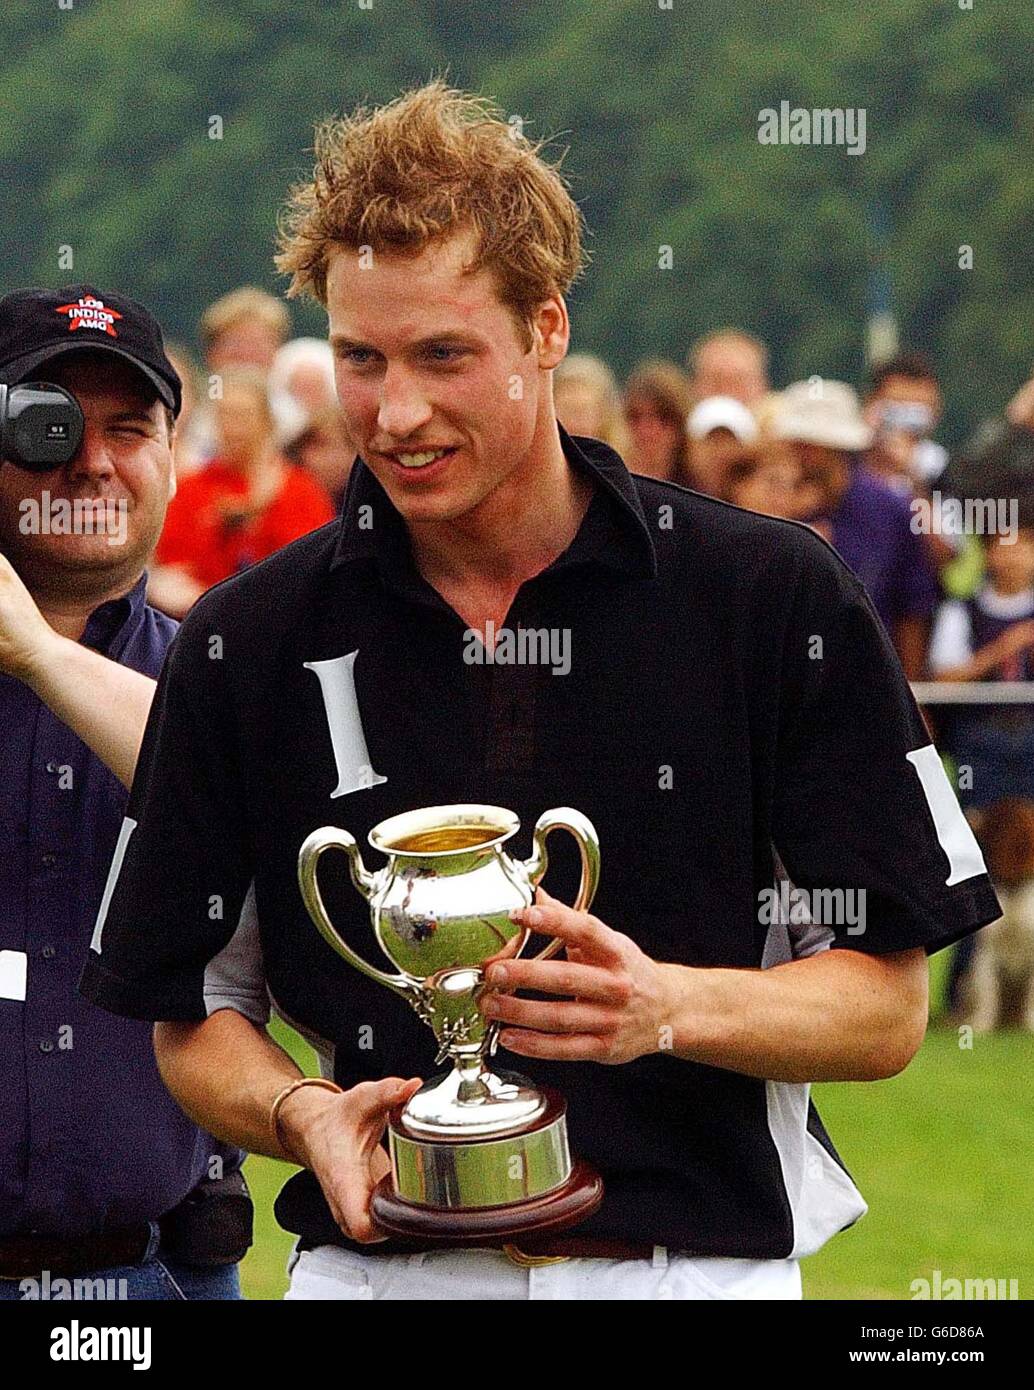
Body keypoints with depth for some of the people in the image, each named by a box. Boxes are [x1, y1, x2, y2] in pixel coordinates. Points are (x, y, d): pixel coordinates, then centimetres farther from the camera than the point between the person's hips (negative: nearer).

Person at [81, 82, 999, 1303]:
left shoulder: (774, 598, -2)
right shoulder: (245, 646, 3)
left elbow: (887, 1007, -1)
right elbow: (188, 1018, 9)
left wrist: (671, 1007, -18)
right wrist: (306, 1115, -11)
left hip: (704, 1265, -3)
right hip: (376, 1270, 3)